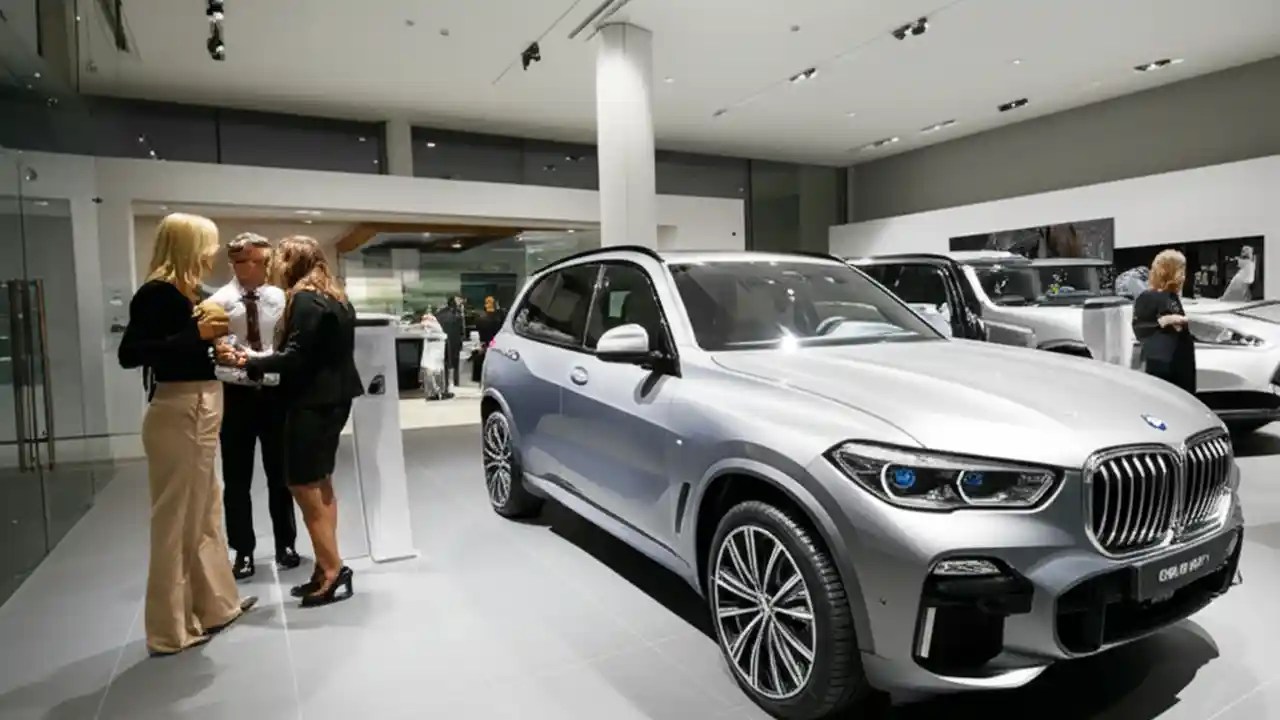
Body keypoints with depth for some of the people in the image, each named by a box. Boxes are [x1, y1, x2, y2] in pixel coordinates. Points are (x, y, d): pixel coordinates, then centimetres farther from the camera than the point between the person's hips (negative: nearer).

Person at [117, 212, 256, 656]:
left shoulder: (188, 293, 9)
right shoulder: (157, 293, -14)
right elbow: (129, 354, -22)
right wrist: (196, 332, -24)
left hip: (200, 410, 10)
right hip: (177, 414, -9)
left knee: (205, 514, 18)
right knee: (176, 520, 1)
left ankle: (216, 604, 33)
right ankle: (172, 629, 15)